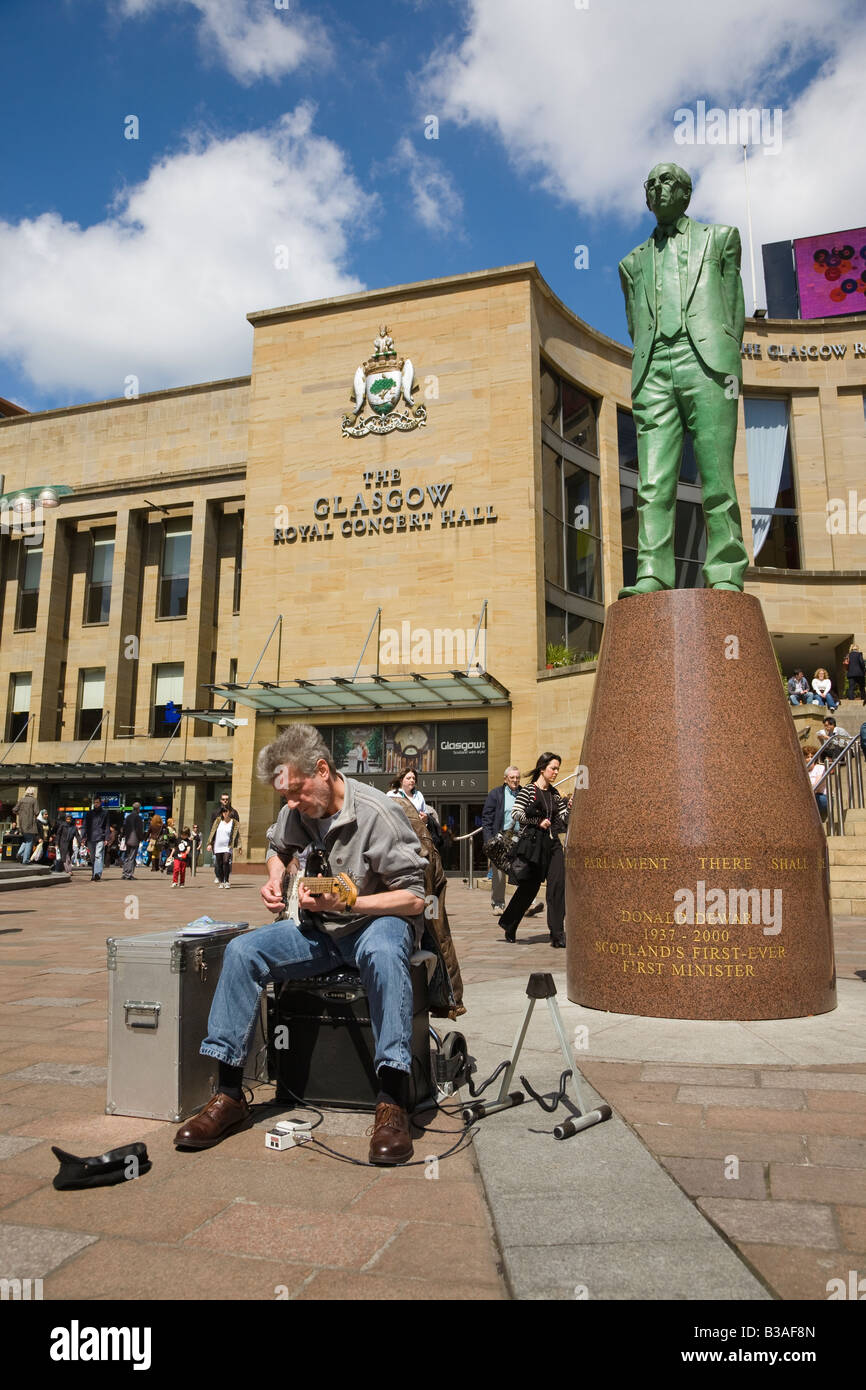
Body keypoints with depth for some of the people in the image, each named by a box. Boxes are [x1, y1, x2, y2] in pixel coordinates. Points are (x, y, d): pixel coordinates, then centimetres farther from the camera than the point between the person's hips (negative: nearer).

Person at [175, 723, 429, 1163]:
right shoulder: (296, 812, -2)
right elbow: (278, 848, 24)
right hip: (319, 928, 6)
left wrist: (347, 903, -29)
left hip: (377, 919, -6)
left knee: (383, 952, -41)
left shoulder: (375, 813, -22)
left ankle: (393, 1104, -33)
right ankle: (229, 1094, -5)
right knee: (242, 951, -14)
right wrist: (276, 881, 2)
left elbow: (414, 897, -20)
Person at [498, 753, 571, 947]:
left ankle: (557, 934, -2)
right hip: (533, 842, -5)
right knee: (530, 886, 3)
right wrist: (538, 821, -15)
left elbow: (564, 819, 12)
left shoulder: (554, 793, 14)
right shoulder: (528, 790, -4)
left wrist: (570, 806, -6)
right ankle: (509, 924, 25)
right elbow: (516, 814, -13)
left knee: (558, 884, -7)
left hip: (552, 843, 5)